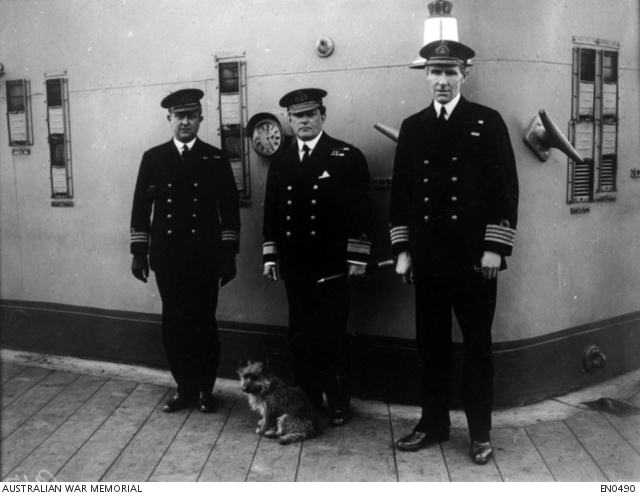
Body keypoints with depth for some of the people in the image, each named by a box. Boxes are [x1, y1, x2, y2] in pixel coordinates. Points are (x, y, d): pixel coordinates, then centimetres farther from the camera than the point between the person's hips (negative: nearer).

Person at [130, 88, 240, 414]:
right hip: (167, 256, 2)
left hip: (205, 257, -1)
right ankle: (184, 387, 21)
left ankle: (205, 389, 17)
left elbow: (229, 209, 3)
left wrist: (229, 254, -2)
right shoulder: (153, 158, 7)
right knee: (173, 323, 6)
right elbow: (141, 206, 8)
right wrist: (138, 252, 3)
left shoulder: (216, 159, 4)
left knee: (204, 322, 2)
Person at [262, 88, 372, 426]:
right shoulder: (280, 162, 12)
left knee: (332, 335, 0)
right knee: (300, 335, 9)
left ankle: (338, 403, 15)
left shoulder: (347, 157, -2)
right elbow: (271, 212, 14)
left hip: (332, 265, -4)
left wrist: (357, 258, -9)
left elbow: (361, 210, -5)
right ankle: (306, 400, 22)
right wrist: (270, 256, 9)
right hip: (294, 265, 4)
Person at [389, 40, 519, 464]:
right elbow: (401, 190, 10)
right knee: (431, 344, 10)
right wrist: (402, 248, 5)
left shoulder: (488, 122, 1)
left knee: (477, 345, 6)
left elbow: (506, 186, -3)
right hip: (427, 257, 3)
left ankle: (480, 432, 18)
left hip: (474, 256, -3)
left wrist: (495, 247, -9)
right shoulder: (413, 127, 10)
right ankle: (434, 424, 24)